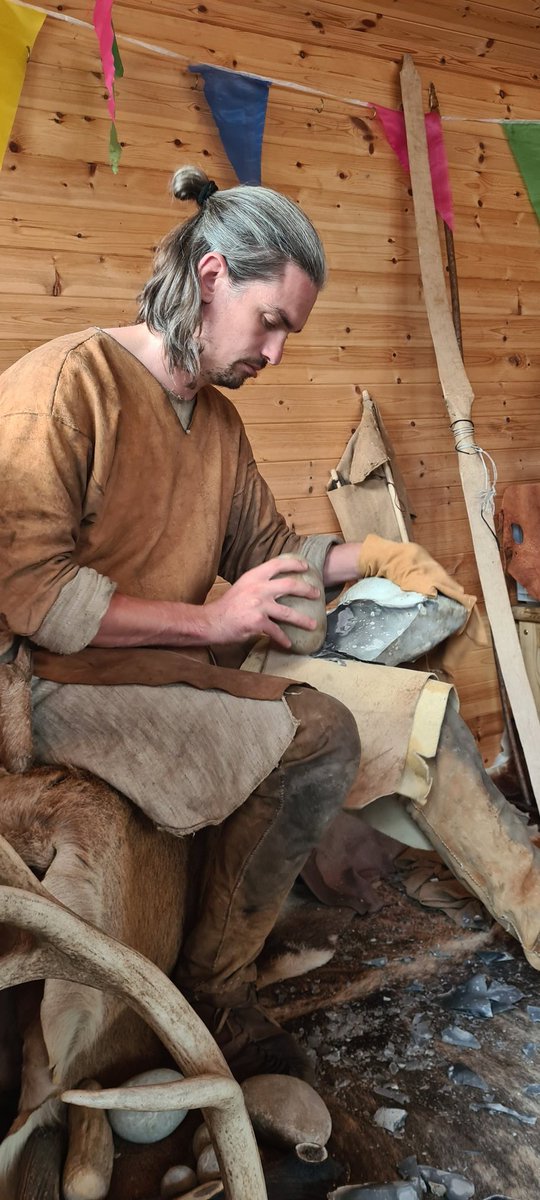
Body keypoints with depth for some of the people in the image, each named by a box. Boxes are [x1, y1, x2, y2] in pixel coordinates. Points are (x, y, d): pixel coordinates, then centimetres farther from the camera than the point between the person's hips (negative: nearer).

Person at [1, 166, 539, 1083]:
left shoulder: (219, 422, 13)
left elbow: (268, 552, 19)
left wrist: (374, 555, 2)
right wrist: (212, 621, -20)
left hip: (187, 669, 8)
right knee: (315, 737, -26)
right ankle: (214, 994, -8)